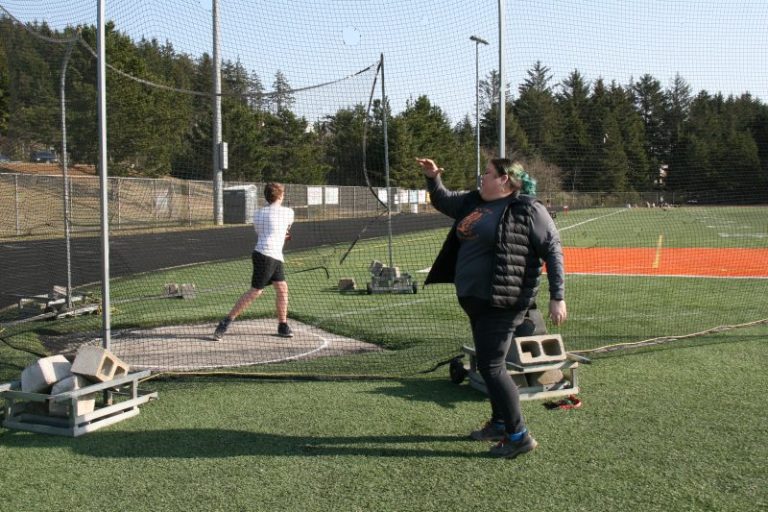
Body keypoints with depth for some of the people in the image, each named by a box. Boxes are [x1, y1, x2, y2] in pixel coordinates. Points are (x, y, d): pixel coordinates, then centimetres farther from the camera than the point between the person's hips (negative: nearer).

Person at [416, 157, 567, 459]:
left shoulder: (528, 210, -10)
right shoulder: (473, 202, 13)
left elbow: (553, 250, -11)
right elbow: (442, 201, 30)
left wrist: (557, 297, -16)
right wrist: (433, 178, 11)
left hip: (503, 303, -9)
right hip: (475, 300, 9)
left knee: (491, 366, -10)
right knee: (488, 364, 18)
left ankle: (519, 436, -1)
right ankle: (499, 424, 33)